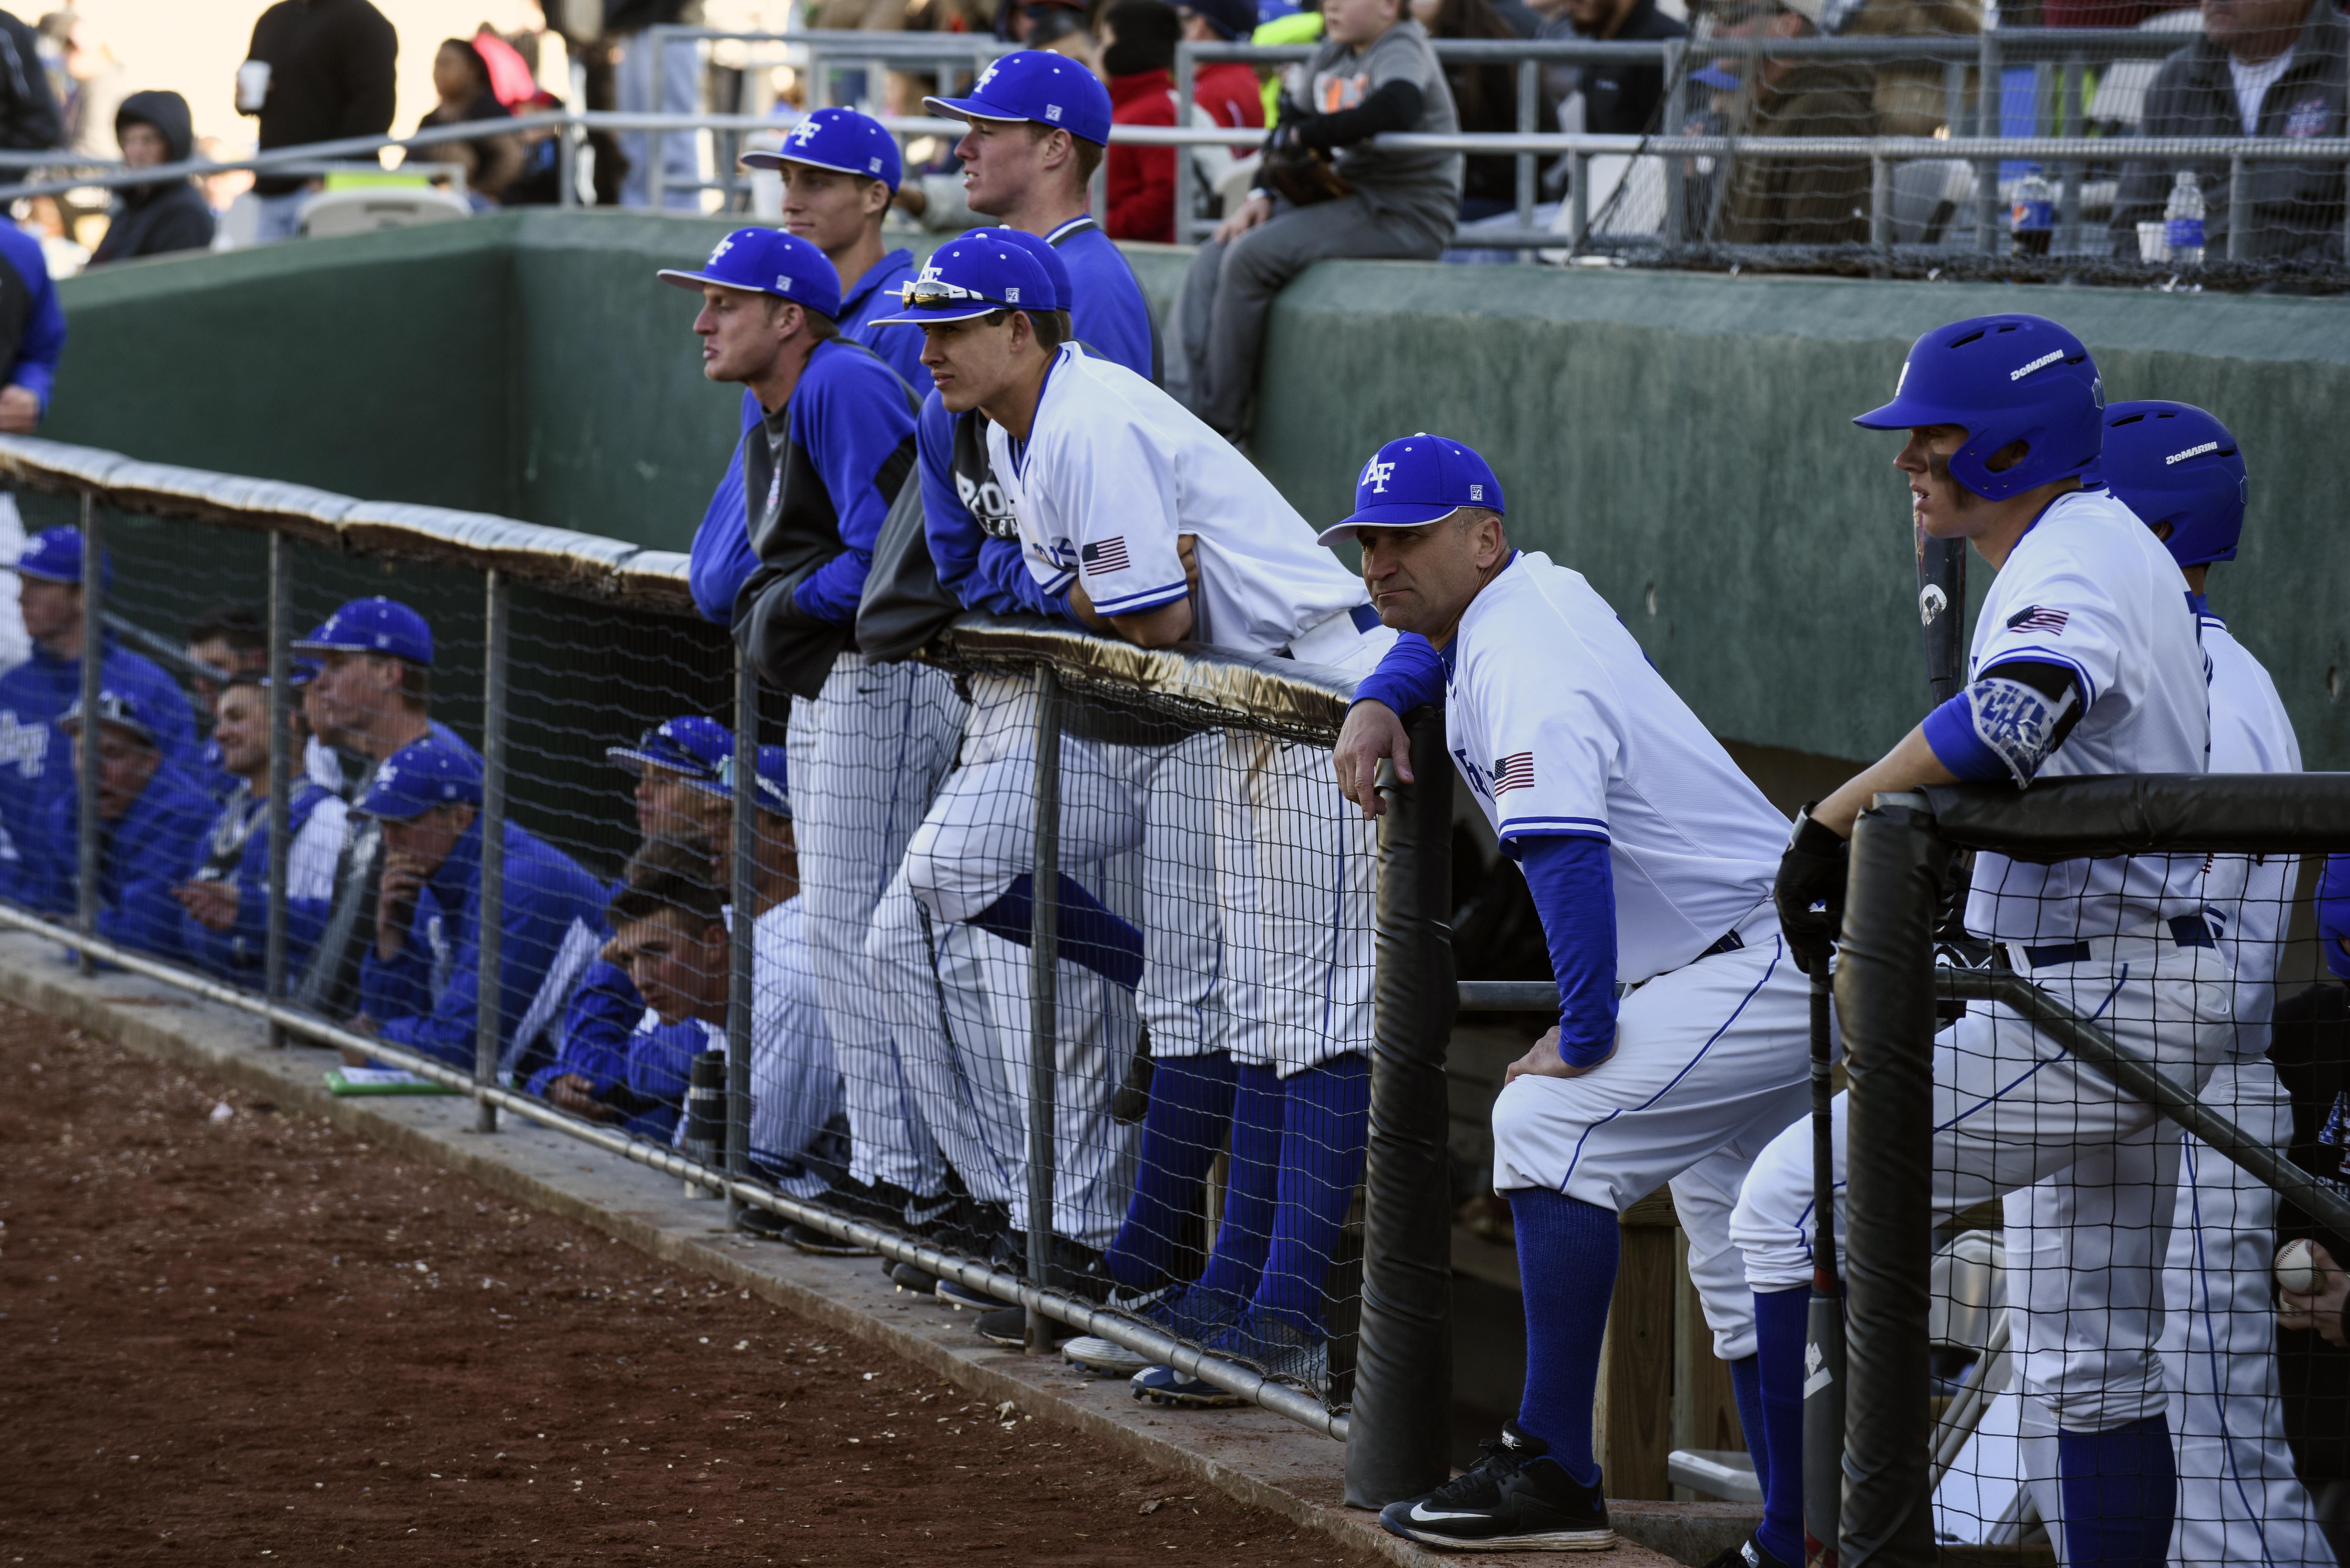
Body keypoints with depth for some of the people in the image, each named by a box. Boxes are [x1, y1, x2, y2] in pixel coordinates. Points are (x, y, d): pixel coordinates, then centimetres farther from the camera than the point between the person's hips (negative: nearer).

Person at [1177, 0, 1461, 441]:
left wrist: (1305, 134, -24)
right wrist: (1262, 198, 2)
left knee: (1249, 258, -23)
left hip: (1403, 217, -9)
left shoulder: (1402, 50, -11)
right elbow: (1291, 138, 21)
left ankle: (1220, 423, -16)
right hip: (1346, 200, 9)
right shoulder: (1330, 57, 15)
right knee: (1210, 264, -5)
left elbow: (1399, 108, -33)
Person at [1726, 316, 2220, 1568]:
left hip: (2102, 998, -11)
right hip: (2141, 989, 11)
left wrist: (1834, 822, -31)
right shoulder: (2108, 551, 17)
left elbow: (2007, 722, -38)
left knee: (1794, 1207, -12)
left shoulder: (2074, 565, -16)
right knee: (2089, 1352, 16)